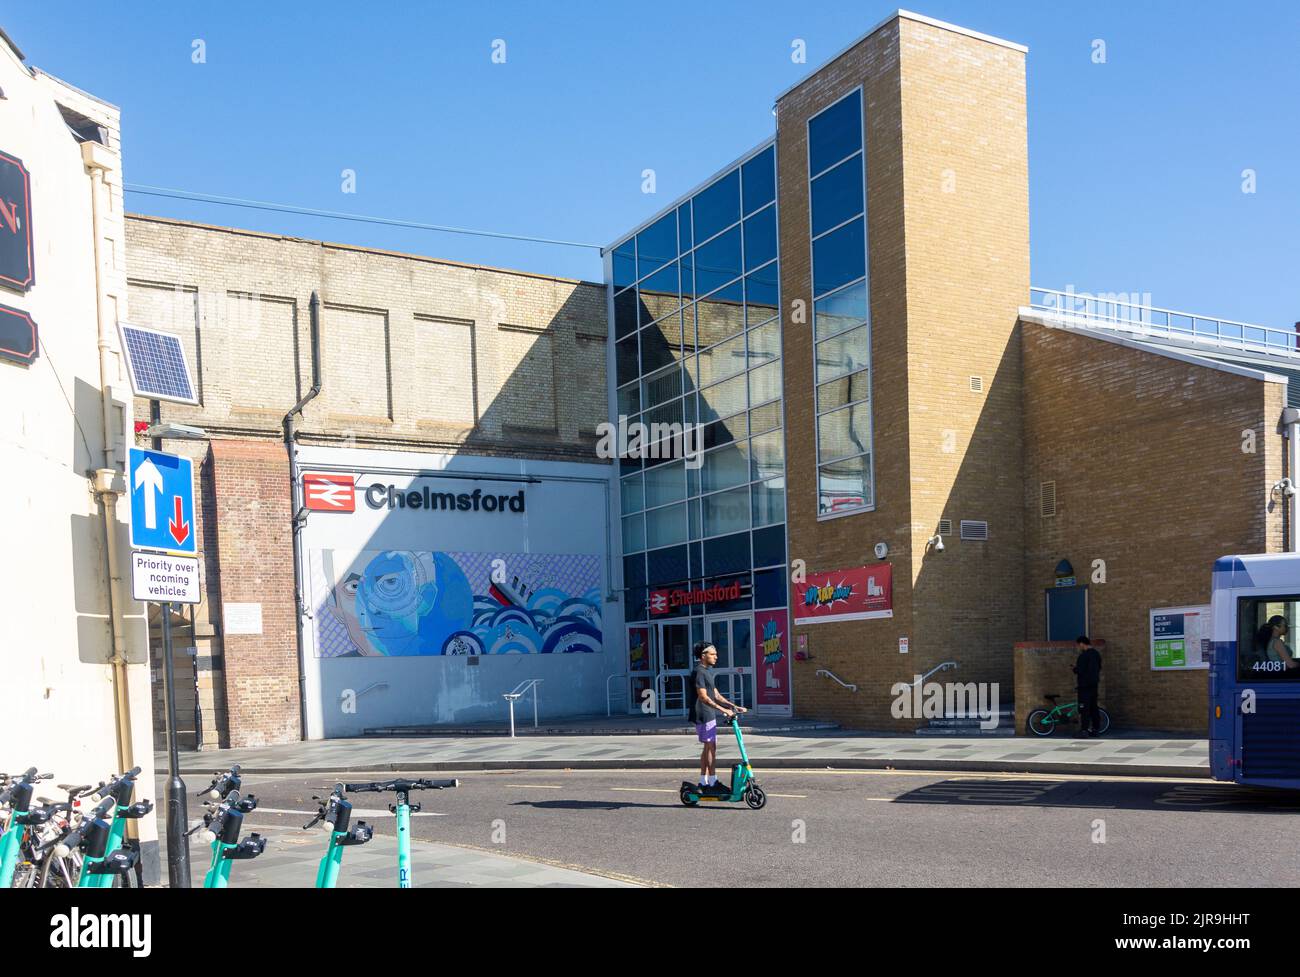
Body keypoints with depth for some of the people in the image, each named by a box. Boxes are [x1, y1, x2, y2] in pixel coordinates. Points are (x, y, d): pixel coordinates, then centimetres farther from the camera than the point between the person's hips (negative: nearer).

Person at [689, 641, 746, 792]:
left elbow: (716, 695, 18)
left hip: (709, 715, 10)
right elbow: (703, 697, -23)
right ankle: (713, 782, -6)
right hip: (703, 715, -10)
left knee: (708, 747, 12)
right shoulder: (699, 672, -15)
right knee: (711, 747, -8)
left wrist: (734, 706, 11)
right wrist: (723, 710, -28)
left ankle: (703, 782, 16)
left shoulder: (707, 672, 18)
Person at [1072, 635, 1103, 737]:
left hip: (1085, 686, -9)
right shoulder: (1096, 654, 11)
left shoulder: (1083, 656, -18)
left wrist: (1075, 667, -1)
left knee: (1084, 708, -6)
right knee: (1094, 707, 13)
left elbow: (1079, 671, -21)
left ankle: (1085, 731, -7)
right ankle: (1096, 729, 16)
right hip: (1094, 684, 9)